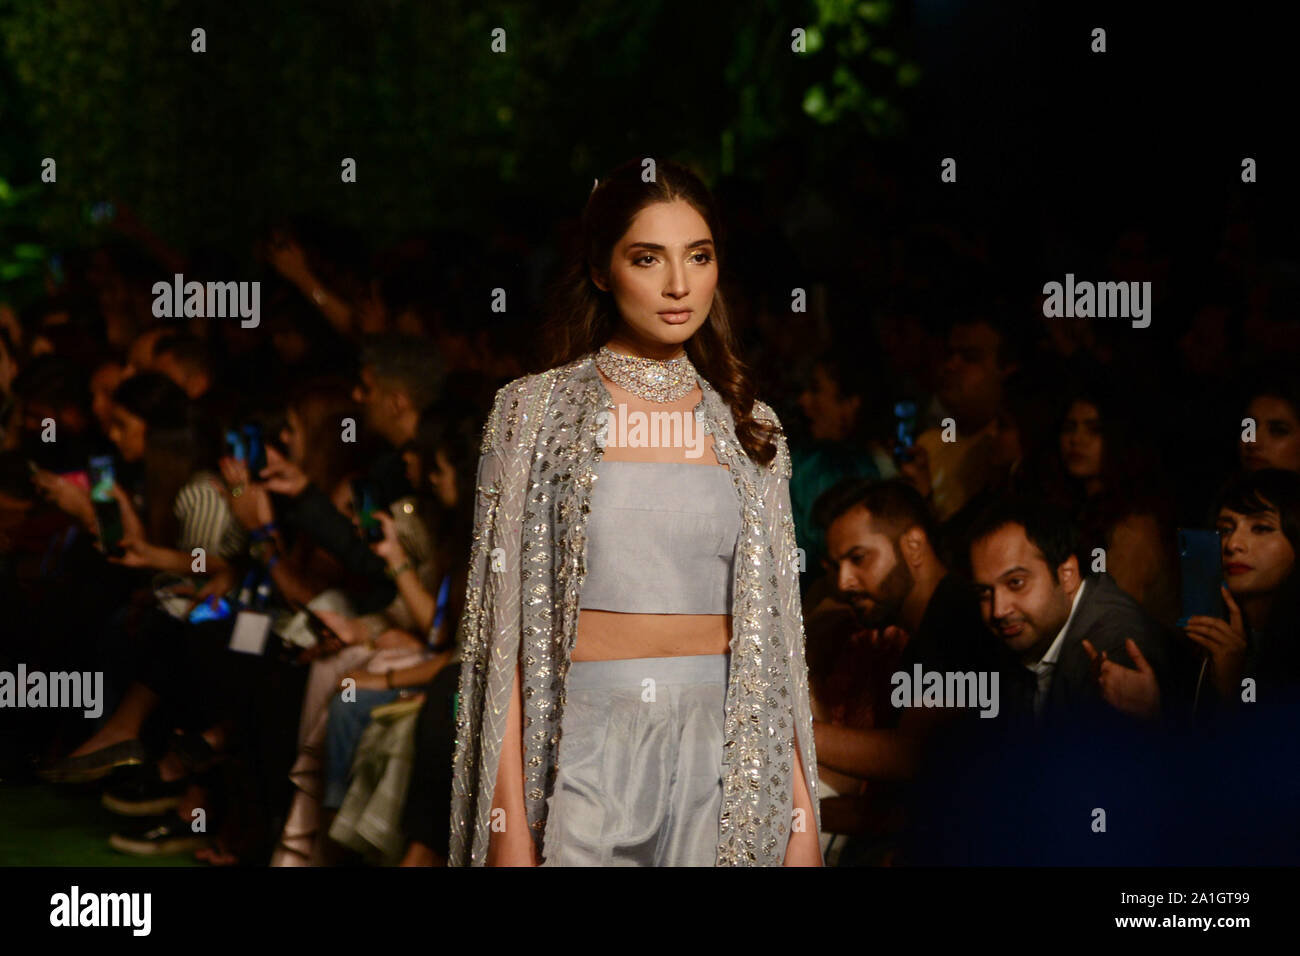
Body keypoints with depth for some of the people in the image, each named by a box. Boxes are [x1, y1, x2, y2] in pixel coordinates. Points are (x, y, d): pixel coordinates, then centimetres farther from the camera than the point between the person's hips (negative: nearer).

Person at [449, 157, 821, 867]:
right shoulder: (535, 410, 1)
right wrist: (509, 821, -9)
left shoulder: (748, 427, 10)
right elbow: (504, 623, -2)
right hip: (584, 748, -2)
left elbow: (773, 629, 10)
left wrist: (802, 812, 3)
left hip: (724, 754, 2)